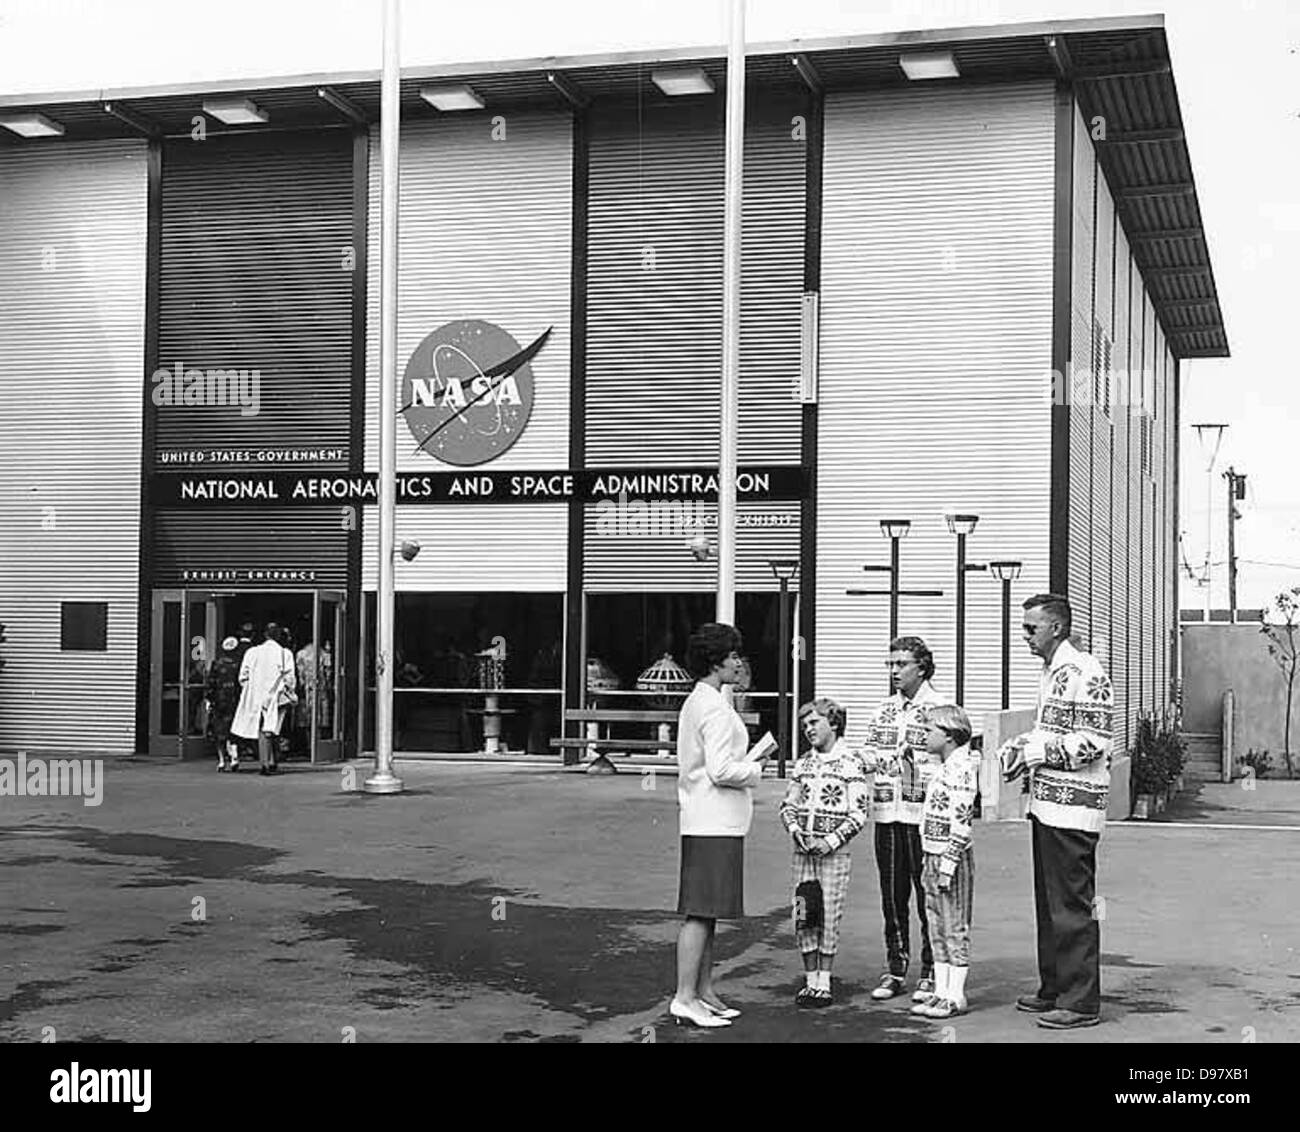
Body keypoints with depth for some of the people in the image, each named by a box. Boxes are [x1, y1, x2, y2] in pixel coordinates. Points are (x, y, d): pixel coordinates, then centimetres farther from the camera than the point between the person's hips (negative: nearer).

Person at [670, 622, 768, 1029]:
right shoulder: (715, 707, -15)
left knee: (706, 912, 13)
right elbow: (721, 769, -22)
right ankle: (684, 998, -8)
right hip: (715, 823, -11)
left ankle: (704, 992, 18)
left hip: (706, 822, 11)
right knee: (700, 912, -9)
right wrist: (755, 770, -5)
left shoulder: (695, 702, 18)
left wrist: (747, 763, 18)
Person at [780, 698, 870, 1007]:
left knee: (829, 917, -2)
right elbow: (788, 804, 15)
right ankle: (810, 981, 12)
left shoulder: (851, 762, -5)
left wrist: (830, 841, -14)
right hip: (803, 850, 5)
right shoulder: (803, 764, 12)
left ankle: (824, 984, 5)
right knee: (803, 917, 4)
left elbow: (858, 813, -8)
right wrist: (795, 829, -4)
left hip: (834, 851, -5)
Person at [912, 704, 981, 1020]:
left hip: (952, 858, -10)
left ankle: (955, 996, 3)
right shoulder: (945, 769, 15)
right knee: (937, 929, 12)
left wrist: (948, 866, -21)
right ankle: (941, 991, 18)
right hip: (934, 856, 10)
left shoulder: (962, 769, -16)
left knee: (955, 929, -2)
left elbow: (960, 825, -21)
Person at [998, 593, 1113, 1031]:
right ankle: (1054, 989, 24)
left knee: (1073, 907, -4)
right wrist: (1017, 746, 8)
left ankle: (1081, 1002, 2)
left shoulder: (1085, 673, -15)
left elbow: (1092, 742, -19)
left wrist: (1035, 752, -18)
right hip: (1047, 804, 10)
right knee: (1048, 903, 15)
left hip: (1073, 808, -10)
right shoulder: (1051, 672, 16)